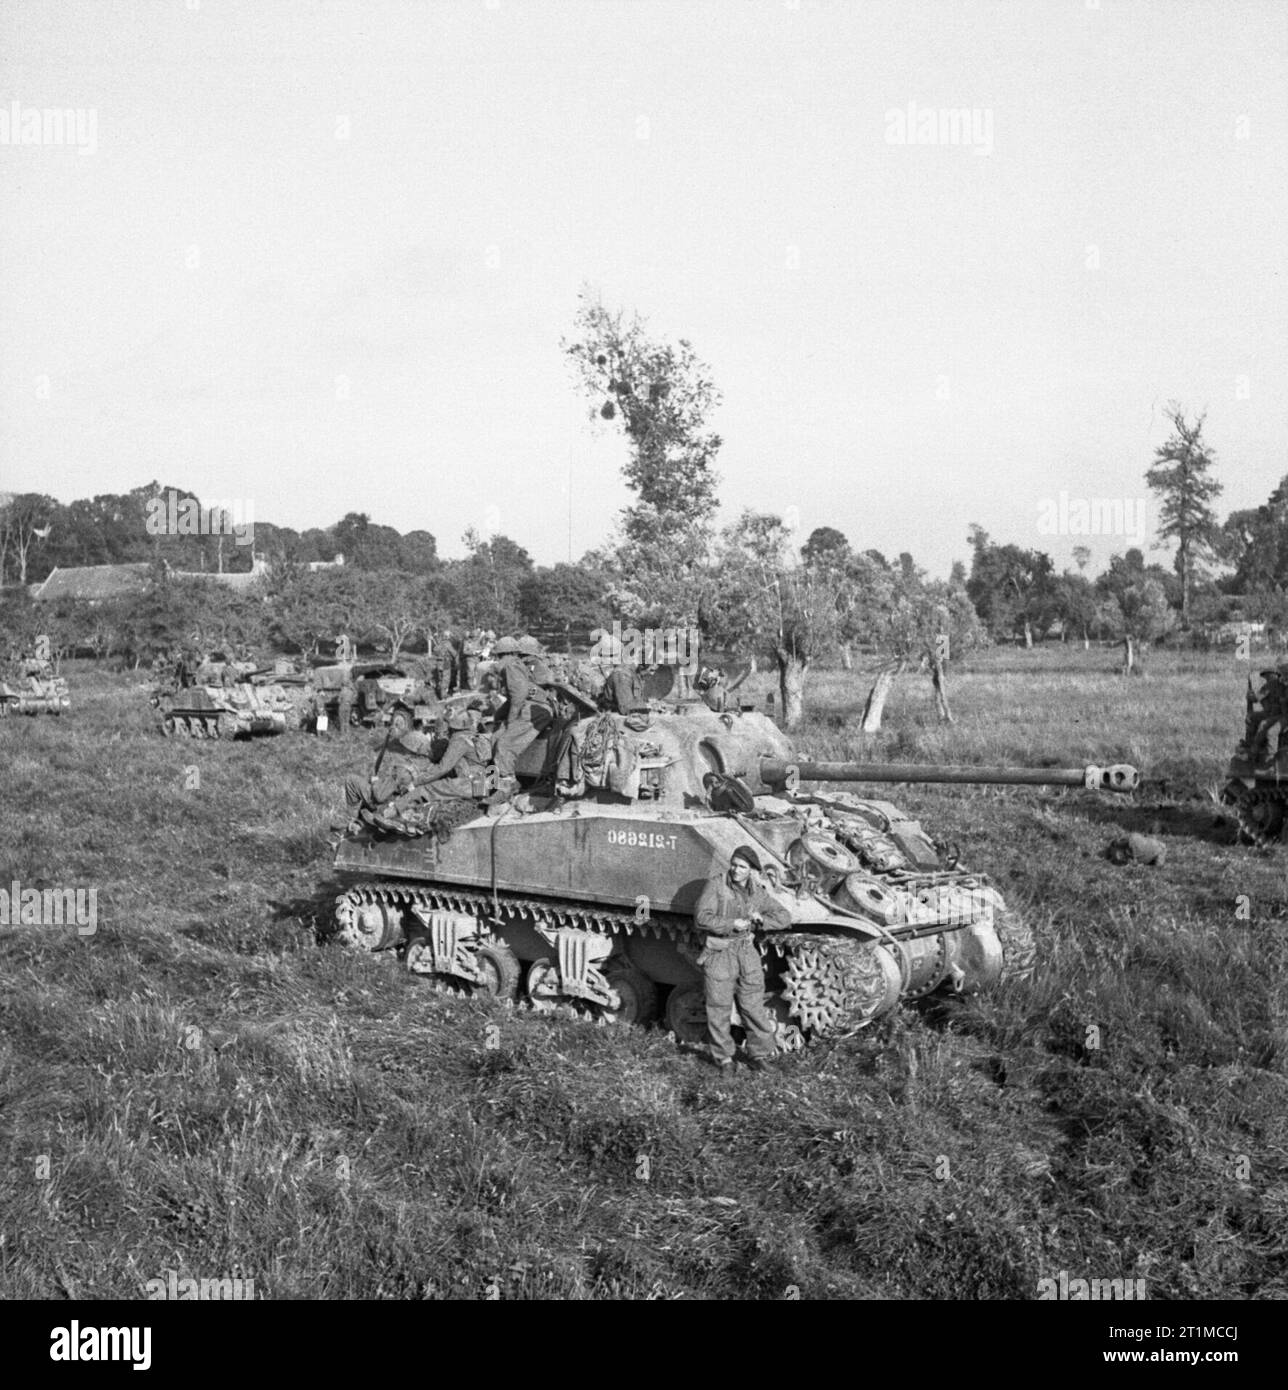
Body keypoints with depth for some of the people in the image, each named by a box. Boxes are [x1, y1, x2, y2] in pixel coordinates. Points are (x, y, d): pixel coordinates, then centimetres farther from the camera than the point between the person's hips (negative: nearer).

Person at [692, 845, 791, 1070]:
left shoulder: (756, 891, 4)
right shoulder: (716, 884, -10)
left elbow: (784, 917, 8)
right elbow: (701, 918, -17)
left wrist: (762, 919, -10)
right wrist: (731, 924, -25)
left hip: (746, 951, 4)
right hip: (718, 953, -4)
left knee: (754, 1006, 5)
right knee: (719, 1008, 3)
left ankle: (758, 1053, 18)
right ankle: (722, 1056, 18)